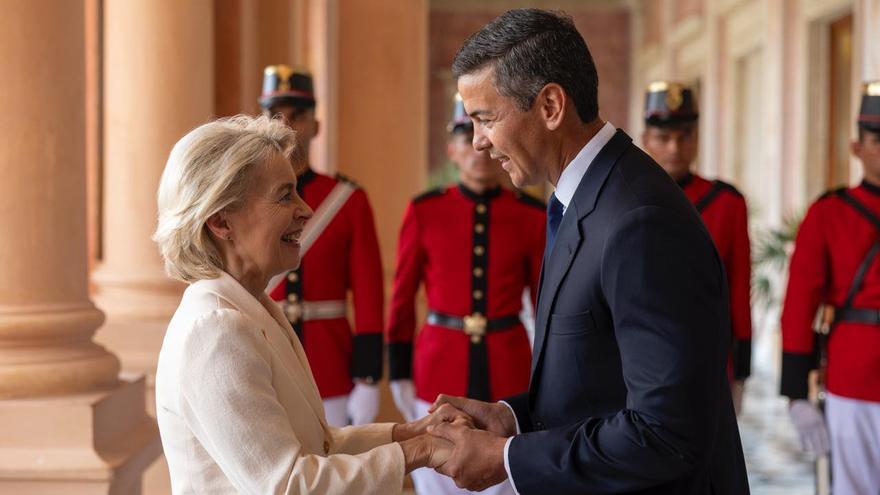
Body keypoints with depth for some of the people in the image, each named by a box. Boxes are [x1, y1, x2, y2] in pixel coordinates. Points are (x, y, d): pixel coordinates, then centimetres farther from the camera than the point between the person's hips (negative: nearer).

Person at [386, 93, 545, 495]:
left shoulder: (533, 216, 0)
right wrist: (400, 374, 2)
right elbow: (402, 300, 3)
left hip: (508, 369, 1)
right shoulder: (425, 212, -2)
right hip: (439, 368, 0)